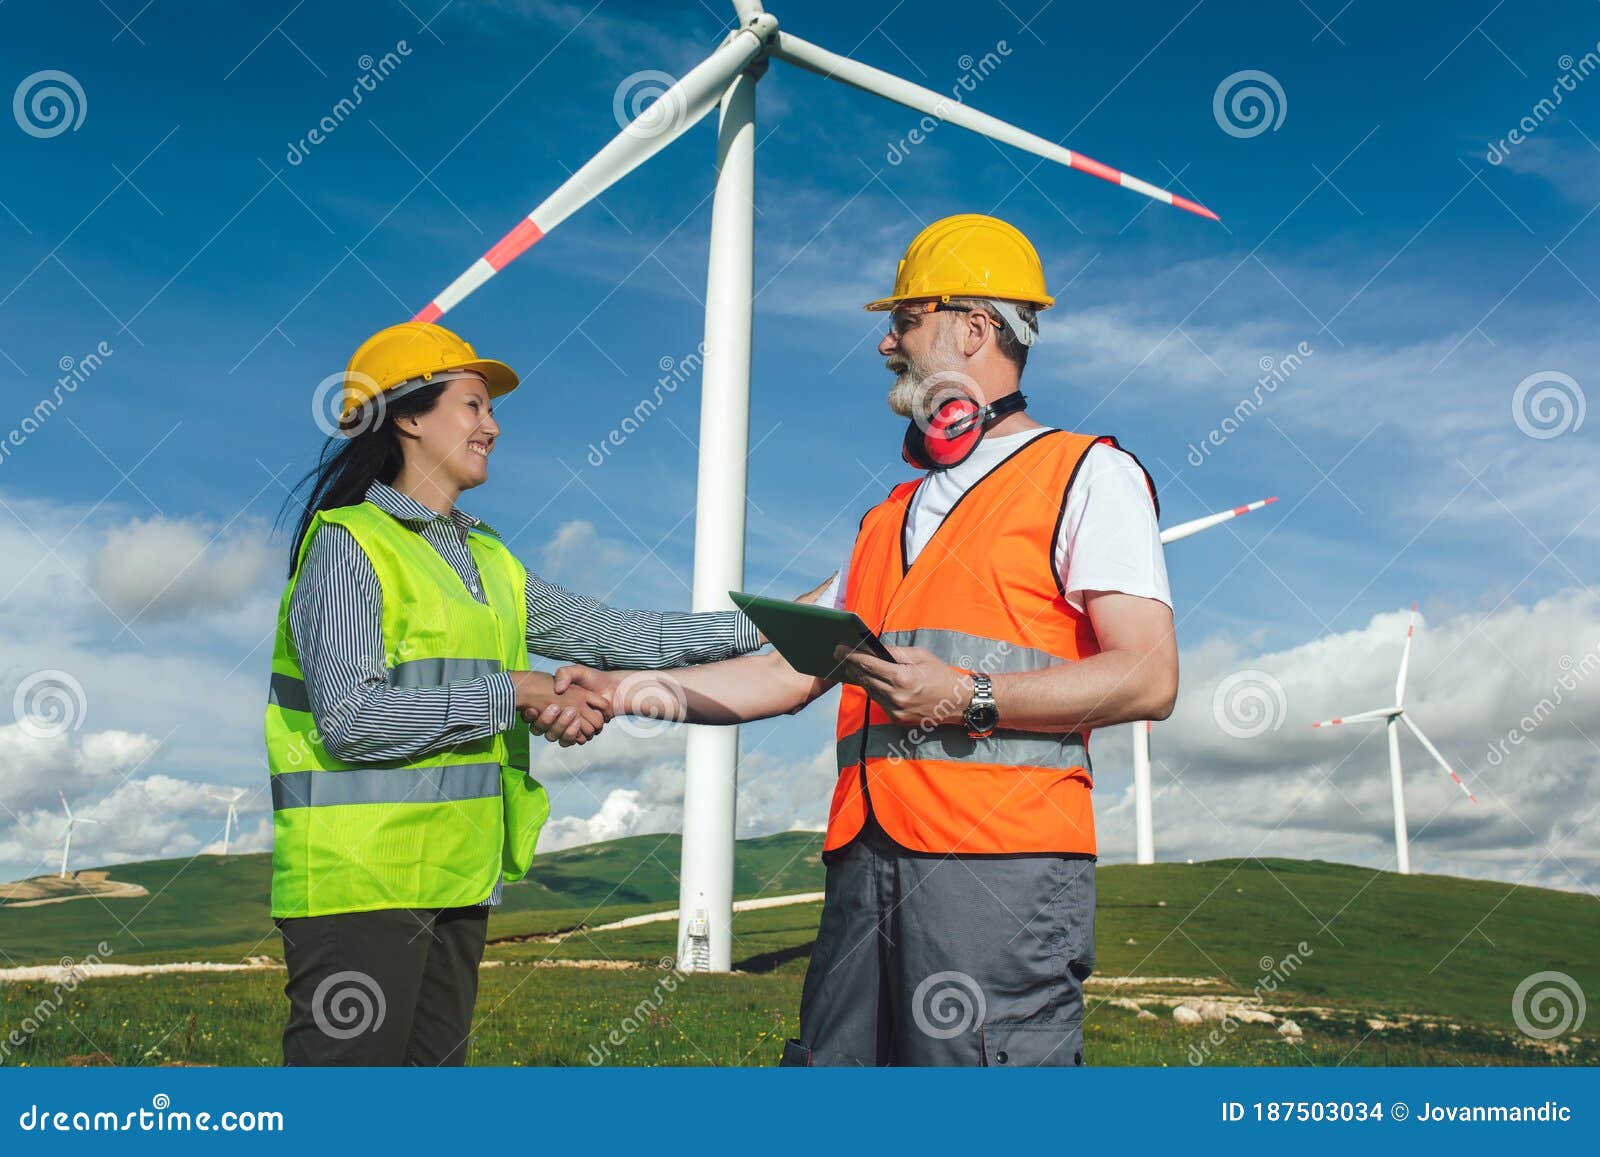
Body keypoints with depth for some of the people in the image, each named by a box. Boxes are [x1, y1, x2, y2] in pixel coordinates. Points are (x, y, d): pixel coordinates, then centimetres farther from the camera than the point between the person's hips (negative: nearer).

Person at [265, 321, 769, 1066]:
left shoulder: (486, 560, 15)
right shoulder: (347, 542, -7)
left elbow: (617, 637, 13)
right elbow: (351, 718, -18)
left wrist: (766, 627, 8)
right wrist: (509, 694, -15)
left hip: (457, 886, 8)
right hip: (361, 885, -7)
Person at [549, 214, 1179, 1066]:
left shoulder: (1084, 474, 3)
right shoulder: (892, 515, 26)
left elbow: (1148, 679, -7)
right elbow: (793, 673, 24)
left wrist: (965, 698, -15)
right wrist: (633, 689, 15)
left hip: (1001, 860, -6)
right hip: (868, 861, 7)